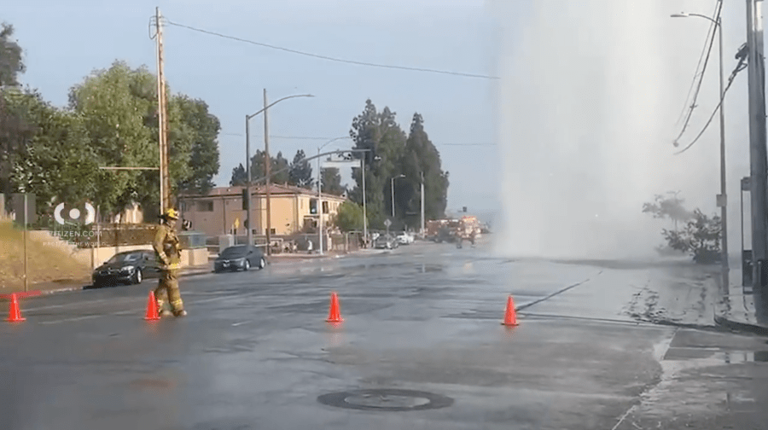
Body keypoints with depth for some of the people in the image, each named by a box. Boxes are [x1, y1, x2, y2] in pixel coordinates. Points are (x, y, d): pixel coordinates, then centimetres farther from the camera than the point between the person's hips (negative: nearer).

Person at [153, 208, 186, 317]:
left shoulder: (171, 230, 20)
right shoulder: (162, 229, -10)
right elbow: (157, 244, -21)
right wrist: (164, 258, -20)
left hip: (175, 262, 10)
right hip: (169, 263, -10)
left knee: (164, 285, 13)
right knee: (172, 286, -8)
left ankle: (158, 308, 19)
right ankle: (177, 309, -7)